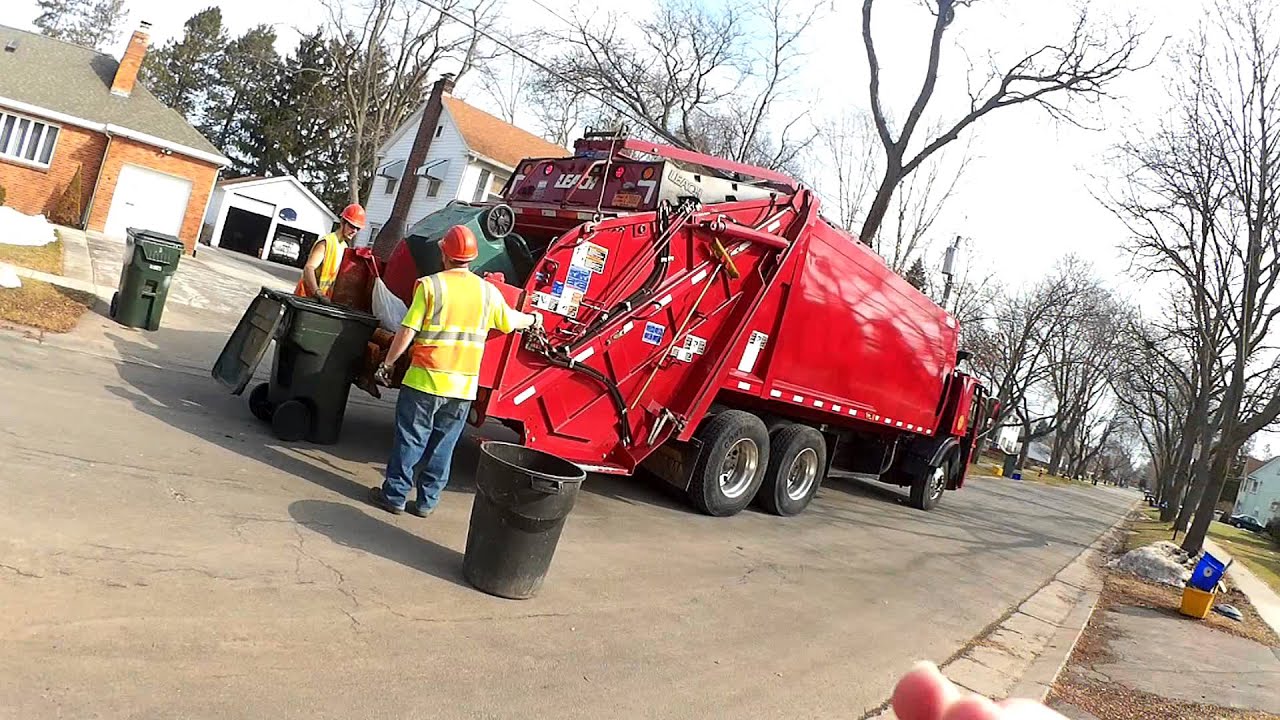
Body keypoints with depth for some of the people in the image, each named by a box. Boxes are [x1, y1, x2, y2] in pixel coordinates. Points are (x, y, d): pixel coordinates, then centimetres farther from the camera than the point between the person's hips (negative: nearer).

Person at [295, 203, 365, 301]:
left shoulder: (345, 247, 10)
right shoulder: (326, 242, -16)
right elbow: (309, 268, -28)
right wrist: (317, 293, -42)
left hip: (323, 299, 7)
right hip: (307, 297, -7)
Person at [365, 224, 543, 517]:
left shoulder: (430, 285, -8)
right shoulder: (488, 291, 3)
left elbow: (407, 332, -9)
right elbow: (510, 321, 20)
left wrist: (388, 363, 2)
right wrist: (533, 319, 40)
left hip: (425, 382, -3)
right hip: (464, 387, 3)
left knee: (410, 440, 9)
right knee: (443, 446, 13)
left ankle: (394, 495, 17)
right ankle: (426, 501, 20)